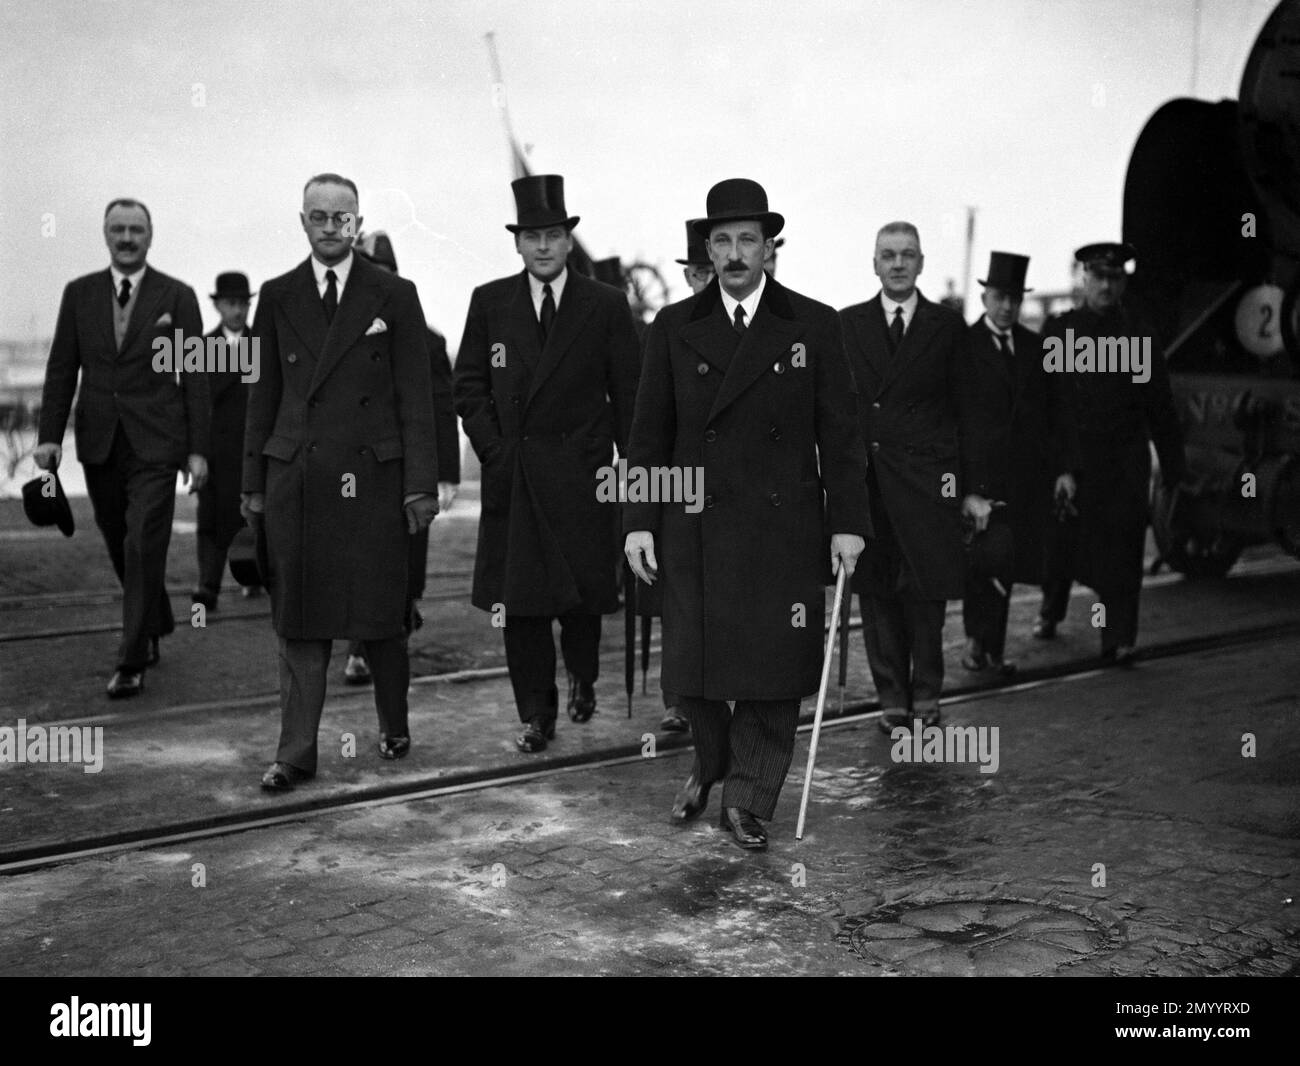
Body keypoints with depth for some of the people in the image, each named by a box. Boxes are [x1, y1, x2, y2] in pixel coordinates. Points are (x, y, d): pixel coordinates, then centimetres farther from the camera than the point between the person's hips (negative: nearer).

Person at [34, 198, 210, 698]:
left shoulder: (177, 297, 1)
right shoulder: (79, 294, 8)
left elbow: (193, 377, 0)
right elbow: (61, 369, 8)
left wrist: (197, 449, -4)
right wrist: (50, 435, -2)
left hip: (154, 445, -3)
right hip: (99, 444, 3)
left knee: (144, 549, -8)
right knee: (121, 548, 12)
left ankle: (132, 663, -3)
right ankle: (156, 627, 34)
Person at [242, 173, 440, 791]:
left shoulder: (394, 296, 4)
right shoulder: (277, 297, 10)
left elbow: (415, 396, 1)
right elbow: (265, 393, 11)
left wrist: (420, 484, -5)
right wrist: (253, 481, 7)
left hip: (373, 476, -2)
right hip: (295, 478, 2)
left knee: (379, 613, 4)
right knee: (299, 620, 3)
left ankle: (394, 728, 24)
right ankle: (296, 753, 8)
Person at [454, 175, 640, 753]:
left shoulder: (606, 305, 2)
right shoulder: (489, 302, 7)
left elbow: (628, 395, 2)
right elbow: (469, 385, 9)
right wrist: (493, 449, -3)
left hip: (583, 472, -1)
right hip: (512, 475, 2)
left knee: (584, 589, 1)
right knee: (518, 599, 2)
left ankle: (583, 676, 31)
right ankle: (536, 713, 14)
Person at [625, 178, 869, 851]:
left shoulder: (812, 326, 4)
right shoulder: (674, 328, 7)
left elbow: (839, 434, 3)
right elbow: (650, 435, 7)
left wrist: (847, 522, -3)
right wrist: (639, 521, 0)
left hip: (785, 530, -1)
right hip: (696, 526, 1)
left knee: (775, 672, 2)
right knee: (693, 670, 5)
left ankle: (746, 800, 18)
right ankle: (712, 766, 34)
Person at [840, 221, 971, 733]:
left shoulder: (948, 327, 7)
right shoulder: (847, 325, 10)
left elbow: (965, 409, 5)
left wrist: (969, 485, 0)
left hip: (926, 478, -1)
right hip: (864, 476, 1)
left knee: (926, 593, 0)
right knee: (876, 594, 4)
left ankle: (926, 697, 15)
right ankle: (892, 699, 15)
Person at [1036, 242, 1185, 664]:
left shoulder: (1139, 332, 6)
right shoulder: (1058, 329, 5)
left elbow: (1160, 404, 8)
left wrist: (1173, 463, 5)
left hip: (1125, 459, 0)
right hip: (1070, 455, 0)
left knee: (1121, 550, -4)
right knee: (1061, 543, 10)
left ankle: (1118, 641, 0)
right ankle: (1050, 612, 34)